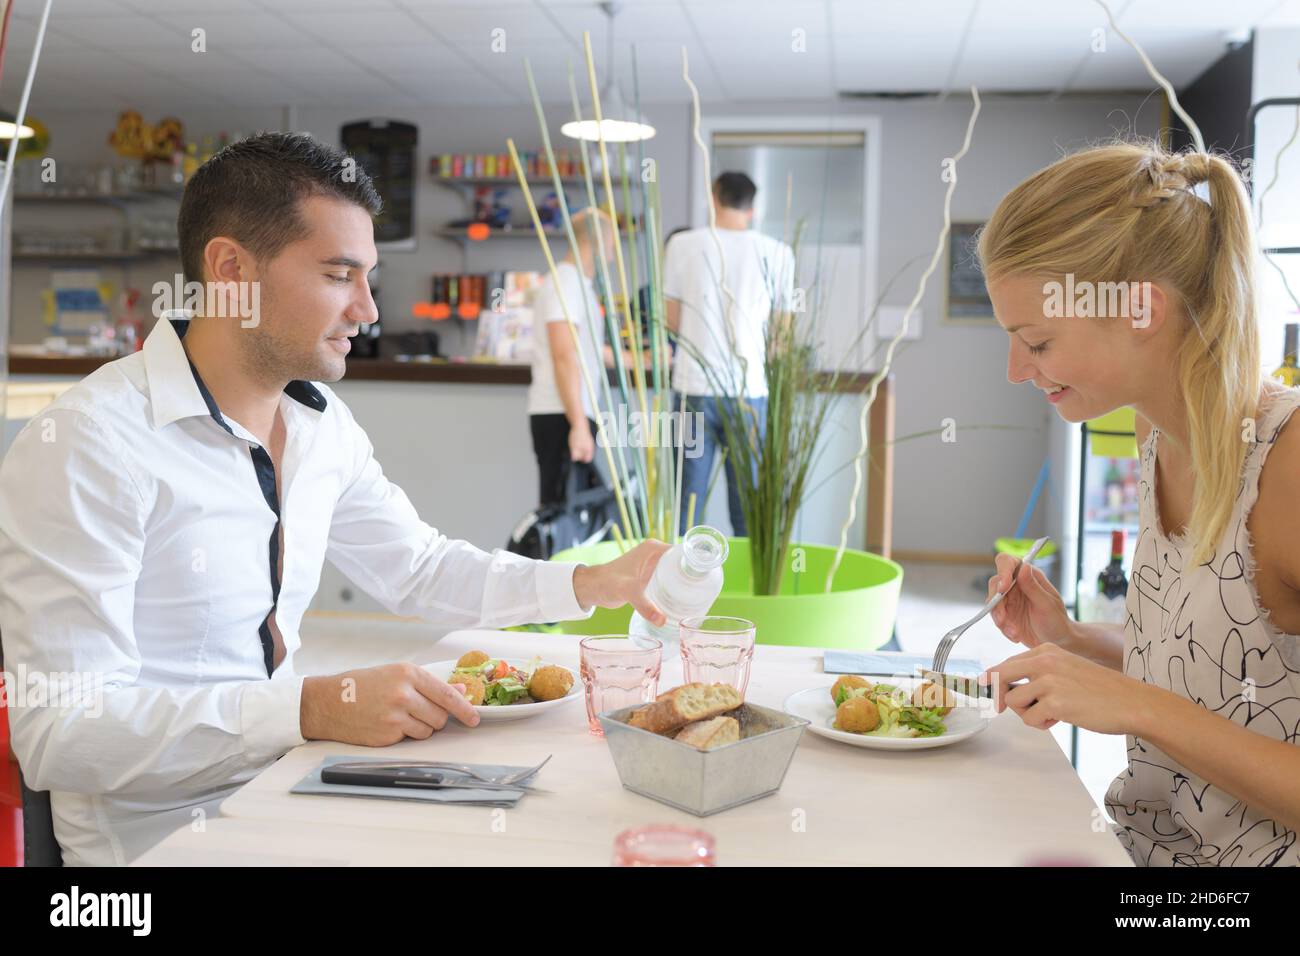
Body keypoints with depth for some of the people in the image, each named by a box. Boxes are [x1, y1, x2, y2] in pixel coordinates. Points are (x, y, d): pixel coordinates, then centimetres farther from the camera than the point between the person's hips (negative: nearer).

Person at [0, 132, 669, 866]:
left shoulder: (324, 426, 4)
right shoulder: (87, 445, -19)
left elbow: (419, 569, 16)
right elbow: (60, 734, -23)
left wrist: (595, 584, 4)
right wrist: (313, 709, -32)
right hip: (161, 835, -7)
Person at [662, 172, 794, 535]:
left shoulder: (682, 245, 0)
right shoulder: (777, 253, 1)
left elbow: (672, 320, 7)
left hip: (695, 386, 0)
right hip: (748, 388, 0)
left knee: (688, 496, 7)